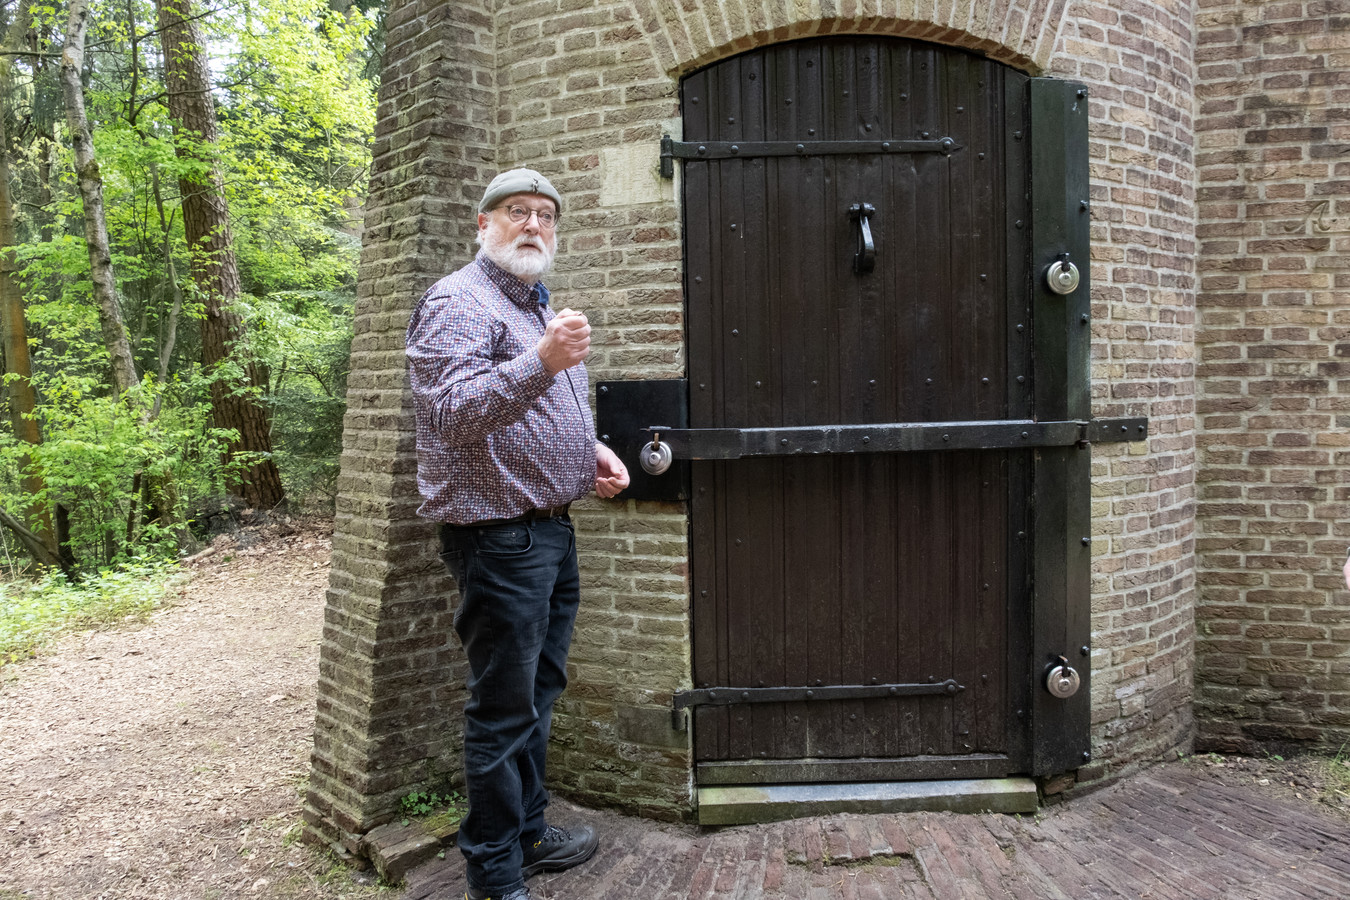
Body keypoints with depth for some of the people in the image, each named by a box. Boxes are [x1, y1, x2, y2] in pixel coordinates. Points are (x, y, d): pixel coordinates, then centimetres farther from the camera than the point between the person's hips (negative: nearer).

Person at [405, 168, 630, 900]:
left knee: (537, 694, 19)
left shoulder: (539, 307, 19)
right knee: (503, 711, -1)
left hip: (551, 530, 10)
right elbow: (453, 413, -26)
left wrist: (591, 452, 10)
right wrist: (541, 362, -39)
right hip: (498, 537, -10)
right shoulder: (458, 303, -12)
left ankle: (527, 832, 35)